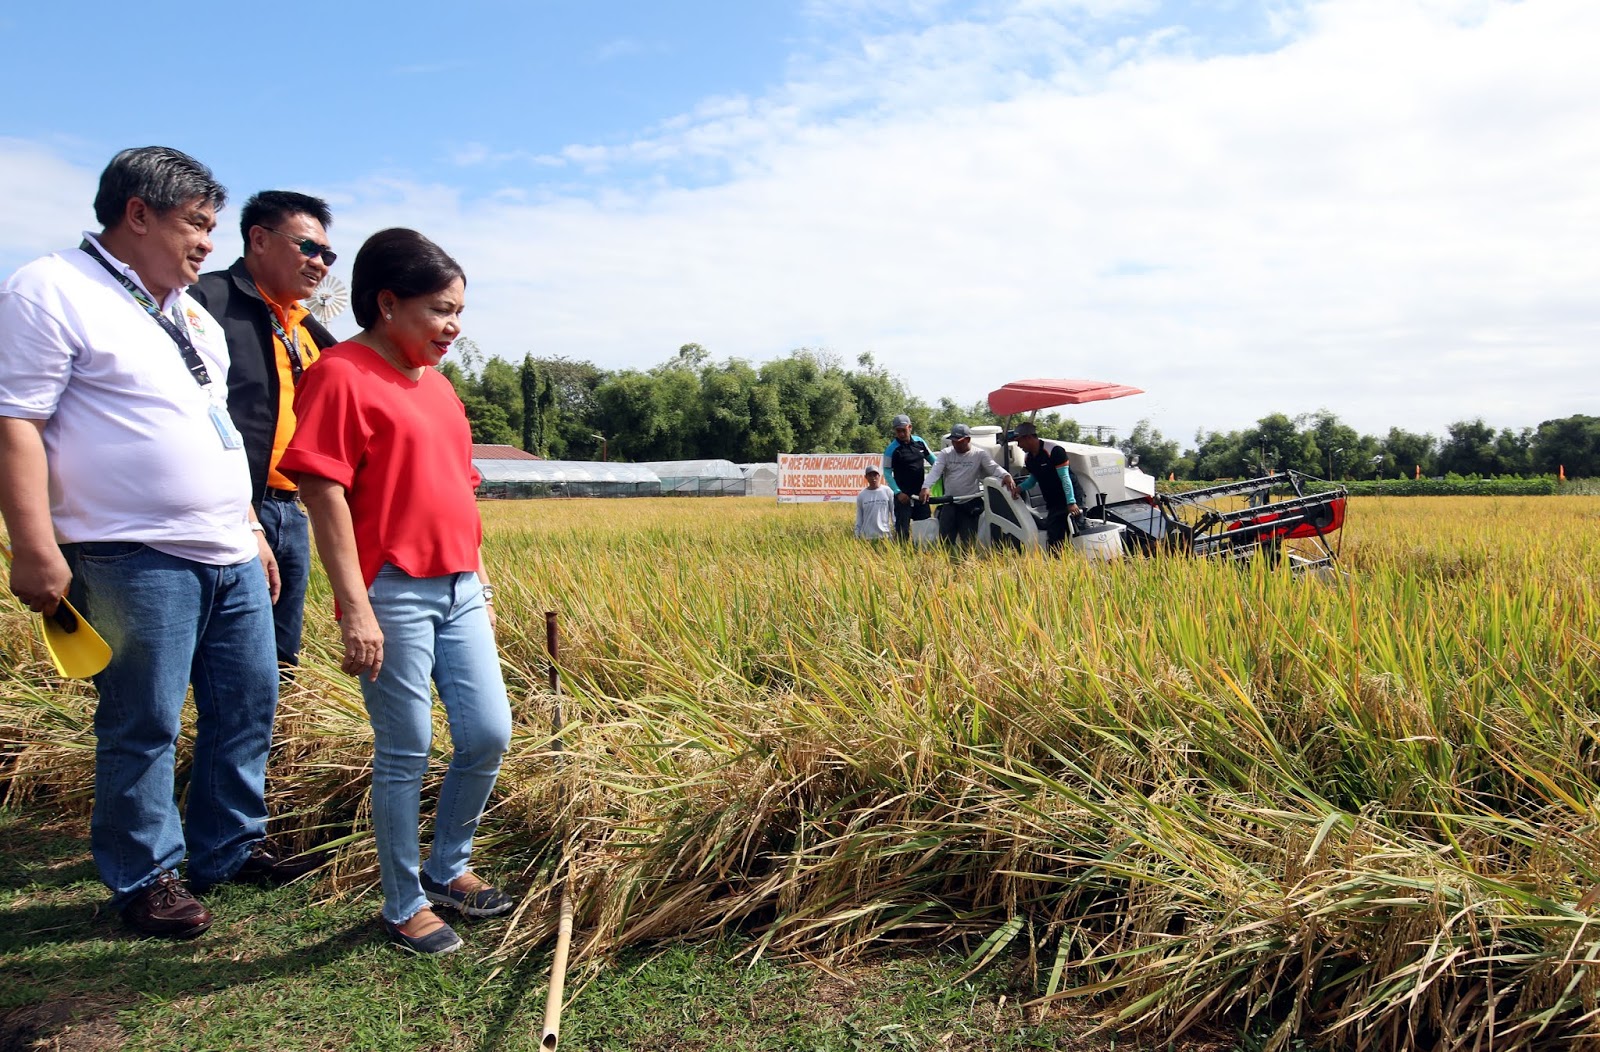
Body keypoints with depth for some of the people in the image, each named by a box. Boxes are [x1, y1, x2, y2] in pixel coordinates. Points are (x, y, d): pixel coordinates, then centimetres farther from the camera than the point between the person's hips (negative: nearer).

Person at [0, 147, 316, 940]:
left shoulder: (189, 312, 19)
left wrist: (252, 531, 21)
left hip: (231, 555, 8)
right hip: (138, 559, -8)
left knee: (249, 703, 12)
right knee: (144, 725, 2)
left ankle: (228, 846, 28)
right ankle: (144, 878, 19)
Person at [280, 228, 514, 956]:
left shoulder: (435, 382, 16)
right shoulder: (342, 375, -9)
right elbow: (323, 492, -15)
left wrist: (481, 578, 19)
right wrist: (354, 607, -19)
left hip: (459, 590, 8)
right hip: (394, 595, -8)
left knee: (489, 736, 9)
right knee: (405, 753, 3)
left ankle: (447, 868, 31)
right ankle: (404, 905, 21)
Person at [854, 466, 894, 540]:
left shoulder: (887, 491, 2)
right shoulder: (861, 495, 6)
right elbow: (859, 517, 10)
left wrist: (896, 529, 0)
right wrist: (857, 536, 7)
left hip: (885, 534, -1)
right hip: (867, 536, 1)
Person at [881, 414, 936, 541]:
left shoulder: (919, 441, 4)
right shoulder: (892, 449, -10)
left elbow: (932, 459, 17)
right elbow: (887, 474, -10)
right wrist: (898, 492, -17)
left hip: (921, 492, 5)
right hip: (903, 495, -5)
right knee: (903, 527, -5)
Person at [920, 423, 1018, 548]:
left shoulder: (979, 455, -2)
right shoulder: (945, 454, 3)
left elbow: (994, 467, -15)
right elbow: (935, 472, -9)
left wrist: (1006, 476, -38)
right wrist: (926, 487, -28)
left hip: (971, 505, -2)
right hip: (949, 503, 2)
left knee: (968, 540, 0)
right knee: (945, 538, -5)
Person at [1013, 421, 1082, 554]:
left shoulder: (1054, 450, -17)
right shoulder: (1028, 458, 7)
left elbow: (1064, 477, -19)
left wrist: (1071, 502, -23)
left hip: (1067, 502, -7)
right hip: (1052, 505, 7)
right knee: (1053, 538, 4)